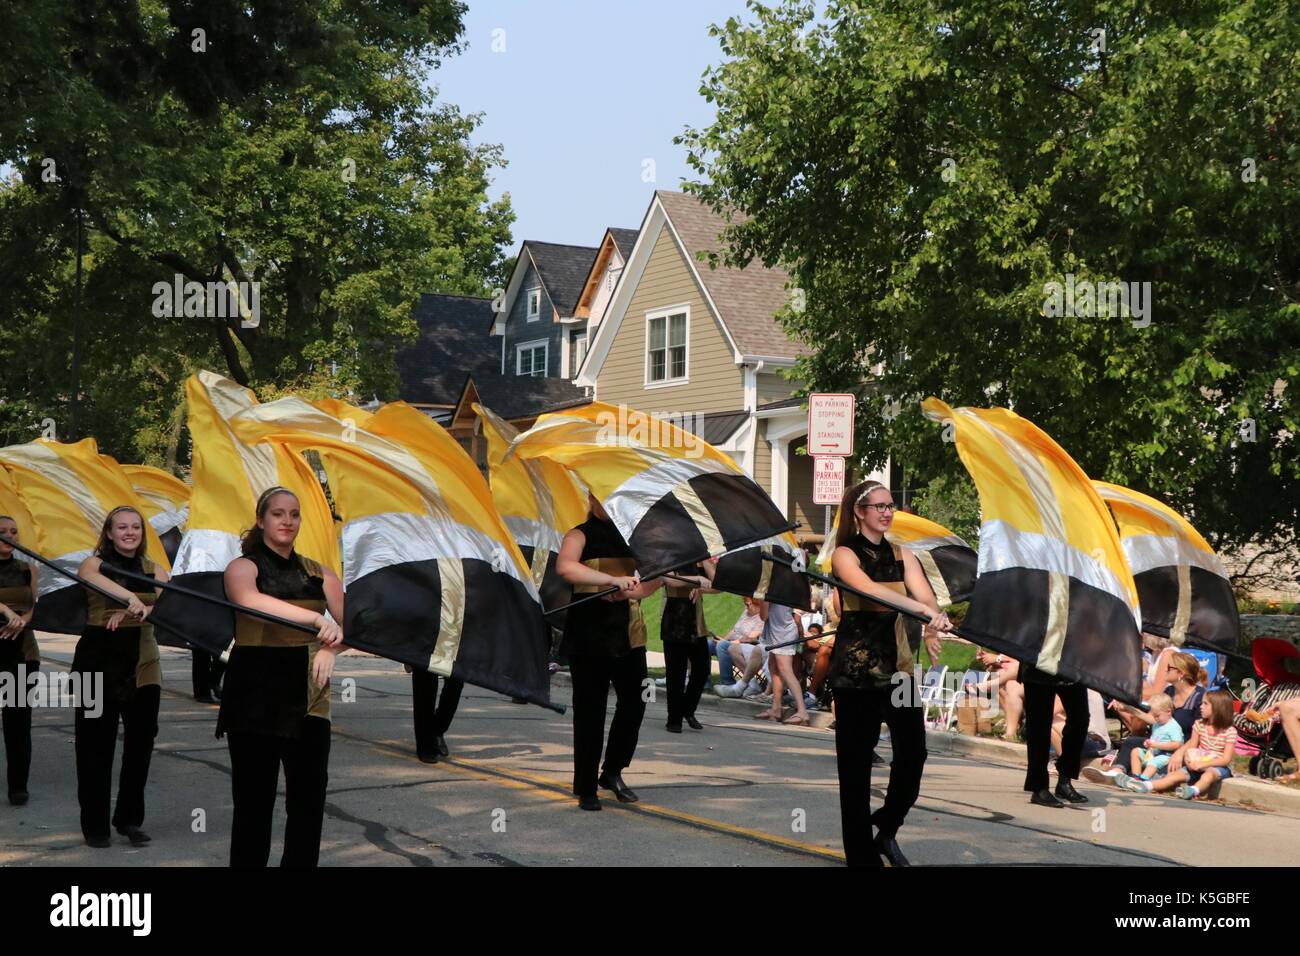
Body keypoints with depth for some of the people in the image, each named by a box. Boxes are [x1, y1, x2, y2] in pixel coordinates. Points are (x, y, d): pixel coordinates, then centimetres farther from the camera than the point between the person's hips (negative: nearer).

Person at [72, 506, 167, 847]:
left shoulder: (154, 571, 10)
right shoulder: (95, 563, 1)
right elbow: (92, 577, -25)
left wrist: (140, 611, -29)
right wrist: (131, 598, -42)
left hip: (142, 667, 3)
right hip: (98, 663, -3)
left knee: (140, 744, 4)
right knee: (96, 746, 1)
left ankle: (130, 819, 18)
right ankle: (95, 824, 12)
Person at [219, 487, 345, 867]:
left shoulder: (319, 574, 13)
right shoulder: (243, 567, -1)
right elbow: (250, 599, -24)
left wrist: (332, 648, -14)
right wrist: (318, 619, -36)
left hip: (307, 697, 4)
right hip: (255, 696, -4)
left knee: (309, 799, 2)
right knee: (254, 800, -1)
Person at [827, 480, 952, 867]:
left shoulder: (903, 556, 12)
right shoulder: (844, 555, -3)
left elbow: (925, 595, -5)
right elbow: (869, 589, -23)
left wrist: (932, 625, -28)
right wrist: (923, 609, -36)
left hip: (898, 666, 4)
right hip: (855, 669, -4)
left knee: (913, 753, -3)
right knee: (855, 762, -1)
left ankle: (887, 830, 21)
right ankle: (861, 853, 7)